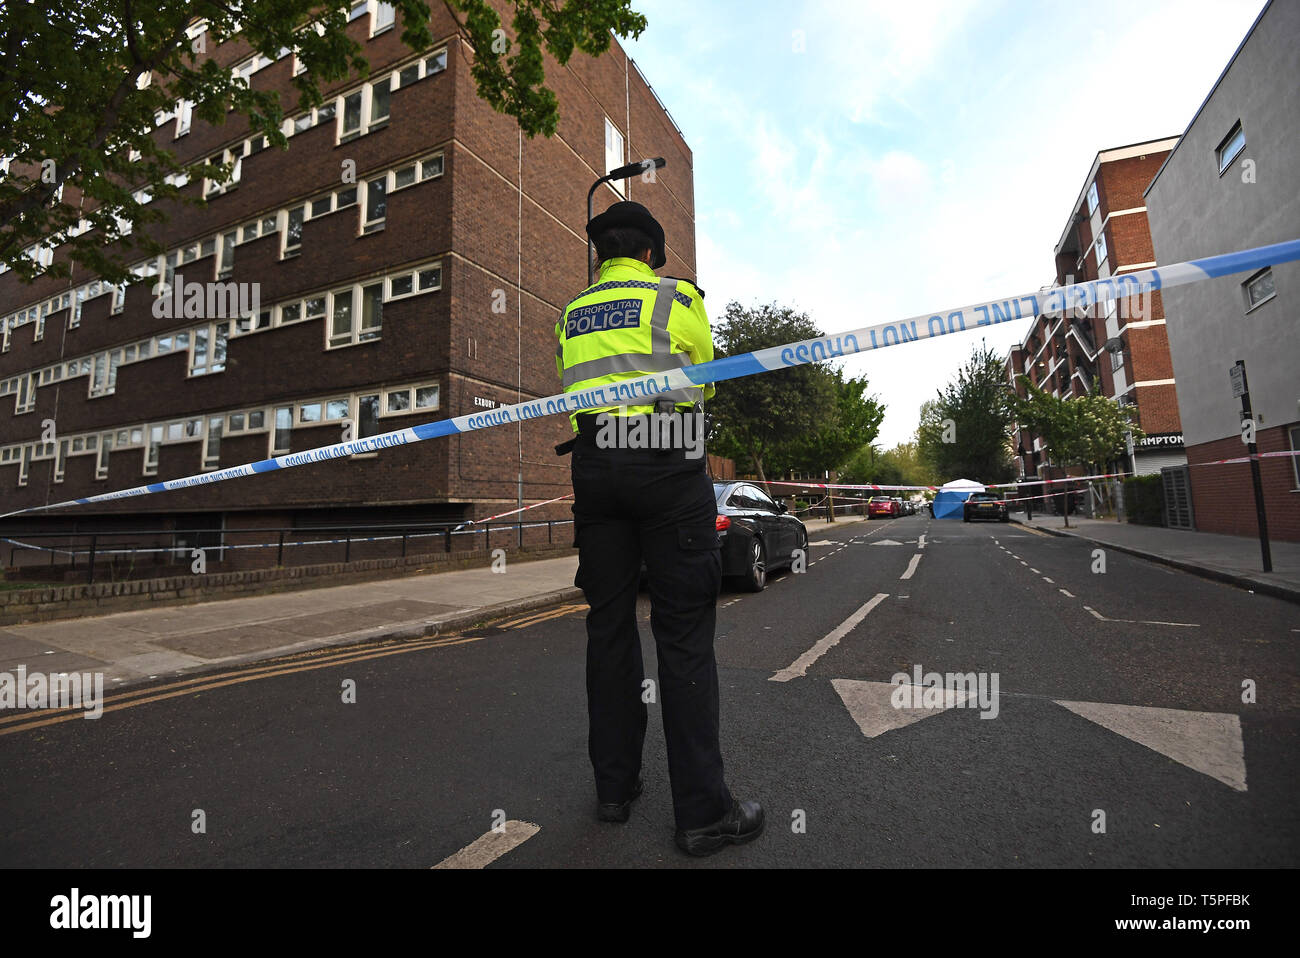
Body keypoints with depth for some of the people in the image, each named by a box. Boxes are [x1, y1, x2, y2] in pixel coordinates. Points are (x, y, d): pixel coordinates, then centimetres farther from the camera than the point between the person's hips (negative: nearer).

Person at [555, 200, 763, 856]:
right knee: (684, 632, -2)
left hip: (594, 469, 5)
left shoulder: (569, 317, 18)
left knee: (609, 625, 10)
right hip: (668, 468, -4)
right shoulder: (677, 298, 5)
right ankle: (703, 810, 6)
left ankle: (614, 786, 21)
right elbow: (705, 380, 14)